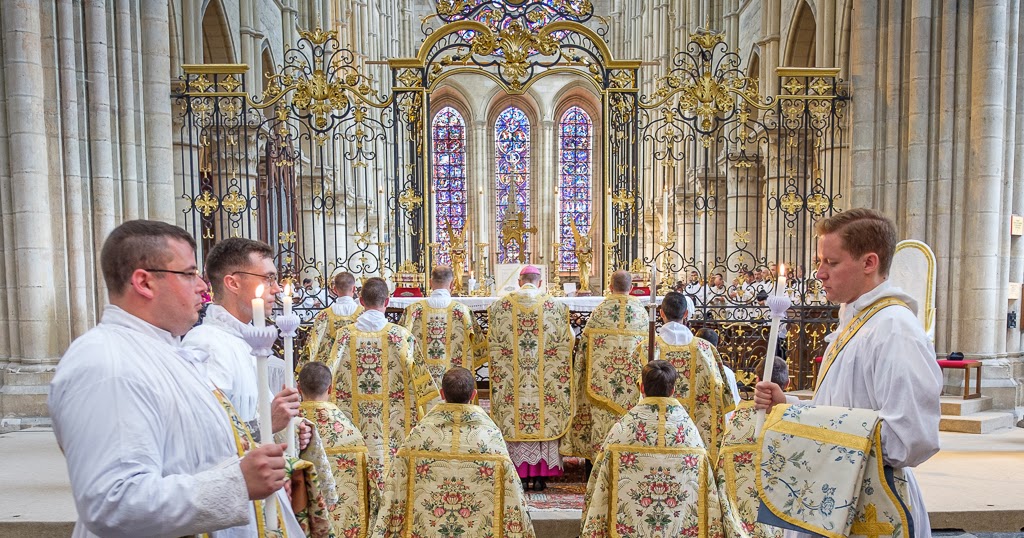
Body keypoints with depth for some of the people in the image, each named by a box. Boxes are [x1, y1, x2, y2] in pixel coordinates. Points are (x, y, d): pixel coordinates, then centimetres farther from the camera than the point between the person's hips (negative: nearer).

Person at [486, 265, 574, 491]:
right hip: (544, 381, 0)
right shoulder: (555, 306, -1)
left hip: (511, 380, 0)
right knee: (545, 421, 8)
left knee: (514, 421, 7)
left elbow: (492, 343, 4)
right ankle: (540, 475, 10)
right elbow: (567, 342, 3)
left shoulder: (500, 306, 0)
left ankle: (518, 475, 9)